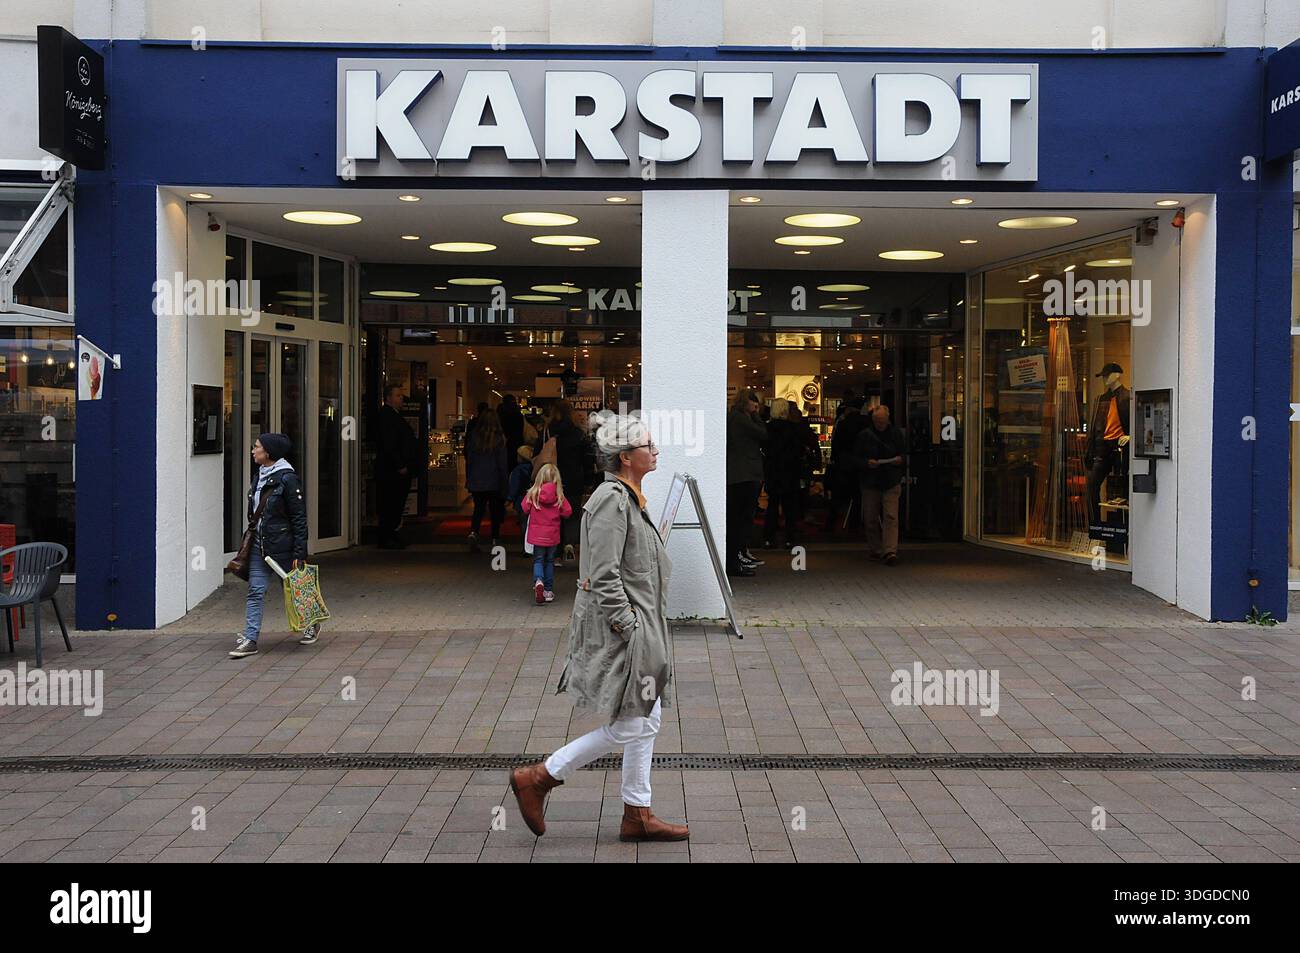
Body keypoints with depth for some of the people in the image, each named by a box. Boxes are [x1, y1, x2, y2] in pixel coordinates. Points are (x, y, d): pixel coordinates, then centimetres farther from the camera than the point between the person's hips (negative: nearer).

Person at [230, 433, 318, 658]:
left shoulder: (287, 479, -14)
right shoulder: (258, 478, 9)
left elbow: (299, 518, -14)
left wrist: (299, 553, -16)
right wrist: (251, 537, 18)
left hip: (281, 545, -6)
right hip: (259, 544, 7)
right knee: (255, 591, 0)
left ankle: (312, 624, 31)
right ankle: (250, 639, 0)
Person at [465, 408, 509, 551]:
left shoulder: (474, 438, -1)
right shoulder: (499, 439, -9)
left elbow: (469, 460, 5)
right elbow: (502, 464, -6)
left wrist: (468, 479, 15)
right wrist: (505, 484, 1)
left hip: (476, 481, 2)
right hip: (494, 482, -2)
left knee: (478, 508, 9)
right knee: (495, 511, 10)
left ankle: (473, 533, -15)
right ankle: (495, 541, 13)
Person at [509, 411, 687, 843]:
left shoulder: (626, 497, 13)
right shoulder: (611, 501, -19)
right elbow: (604, 578, -23)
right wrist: (629, 629, -21)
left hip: (639, 628, 10)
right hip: (619, 631, -10)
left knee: (647, 721, 13)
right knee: (626, 727, -3)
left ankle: (637, 815, 21)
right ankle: (536, 779, 7)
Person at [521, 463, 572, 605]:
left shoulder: (533, 494, -10)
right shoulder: (559, 496, -9)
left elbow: (525, 509, -3)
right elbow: (567, 512, -6)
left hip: (537, 534, -1)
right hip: (552, 535, 1)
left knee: (538, 560, 9)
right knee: (549, 561, 15)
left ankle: (538, 580, -21)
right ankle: (548, 591, 17)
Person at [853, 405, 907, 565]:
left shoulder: (896, 434, 4)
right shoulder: (864, 435, 1)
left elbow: (905, 454, 13)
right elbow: (855, 458, 4)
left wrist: (900, 459, -10)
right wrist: (867, 463, -15)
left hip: (891, 483, -1)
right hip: (870, 483, 1)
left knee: (891, 516, -12)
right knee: (871, 519, 7)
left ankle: (890, 551, -17)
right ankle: (875, 550, 21)